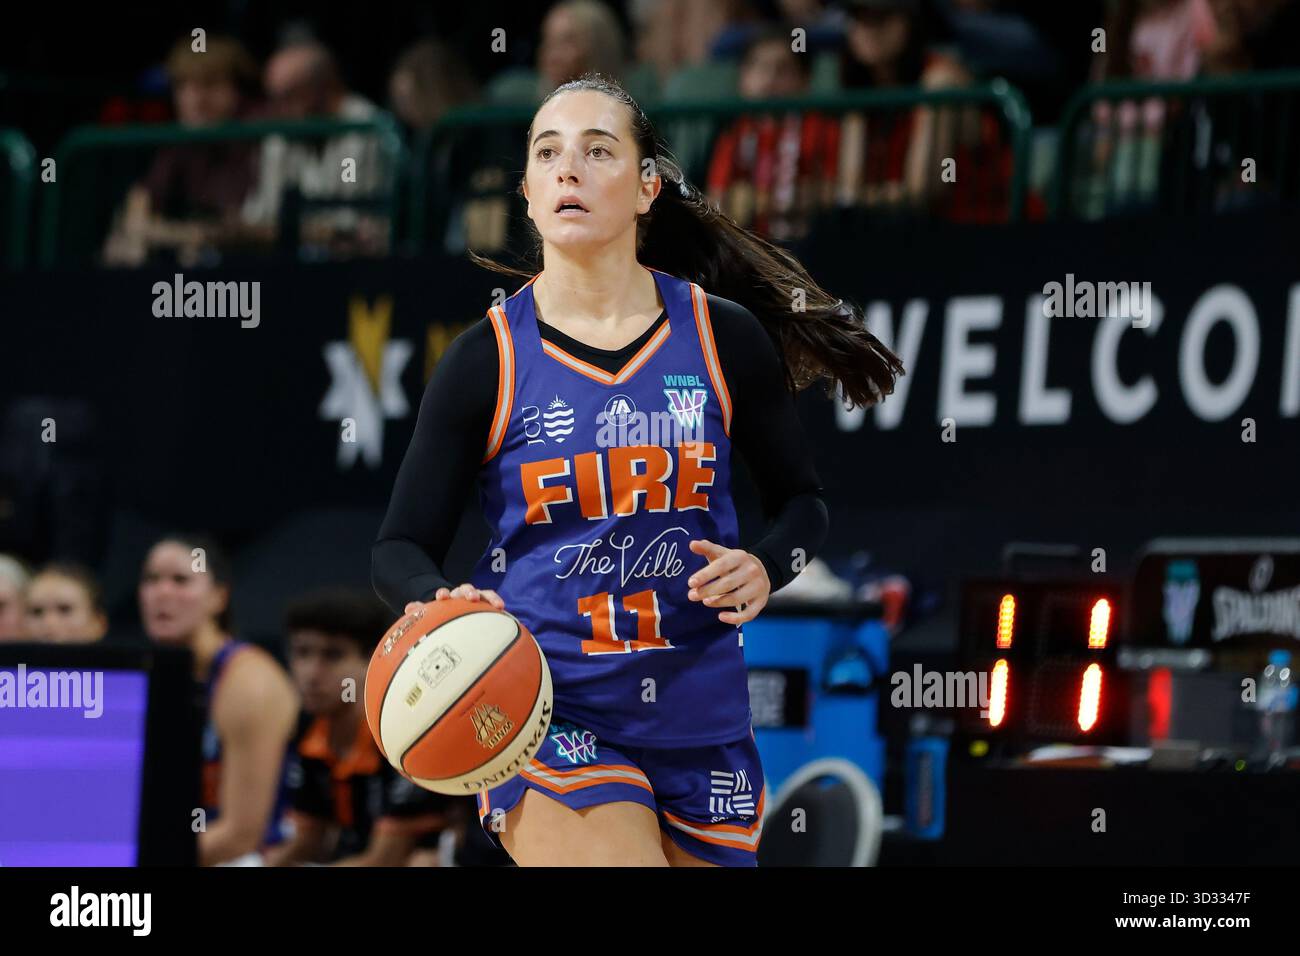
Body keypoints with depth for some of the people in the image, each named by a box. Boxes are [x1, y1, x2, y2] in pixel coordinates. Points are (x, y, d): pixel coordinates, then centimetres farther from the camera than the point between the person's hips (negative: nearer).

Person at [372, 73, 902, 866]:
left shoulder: (723, 339, 1)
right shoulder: (488, 360, -2)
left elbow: (801, 500, 13)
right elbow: (401, 548, 1)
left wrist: (764, 569, -8)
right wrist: (438, 603, -21)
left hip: (700, 715, 3)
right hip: (545, 708, -3)